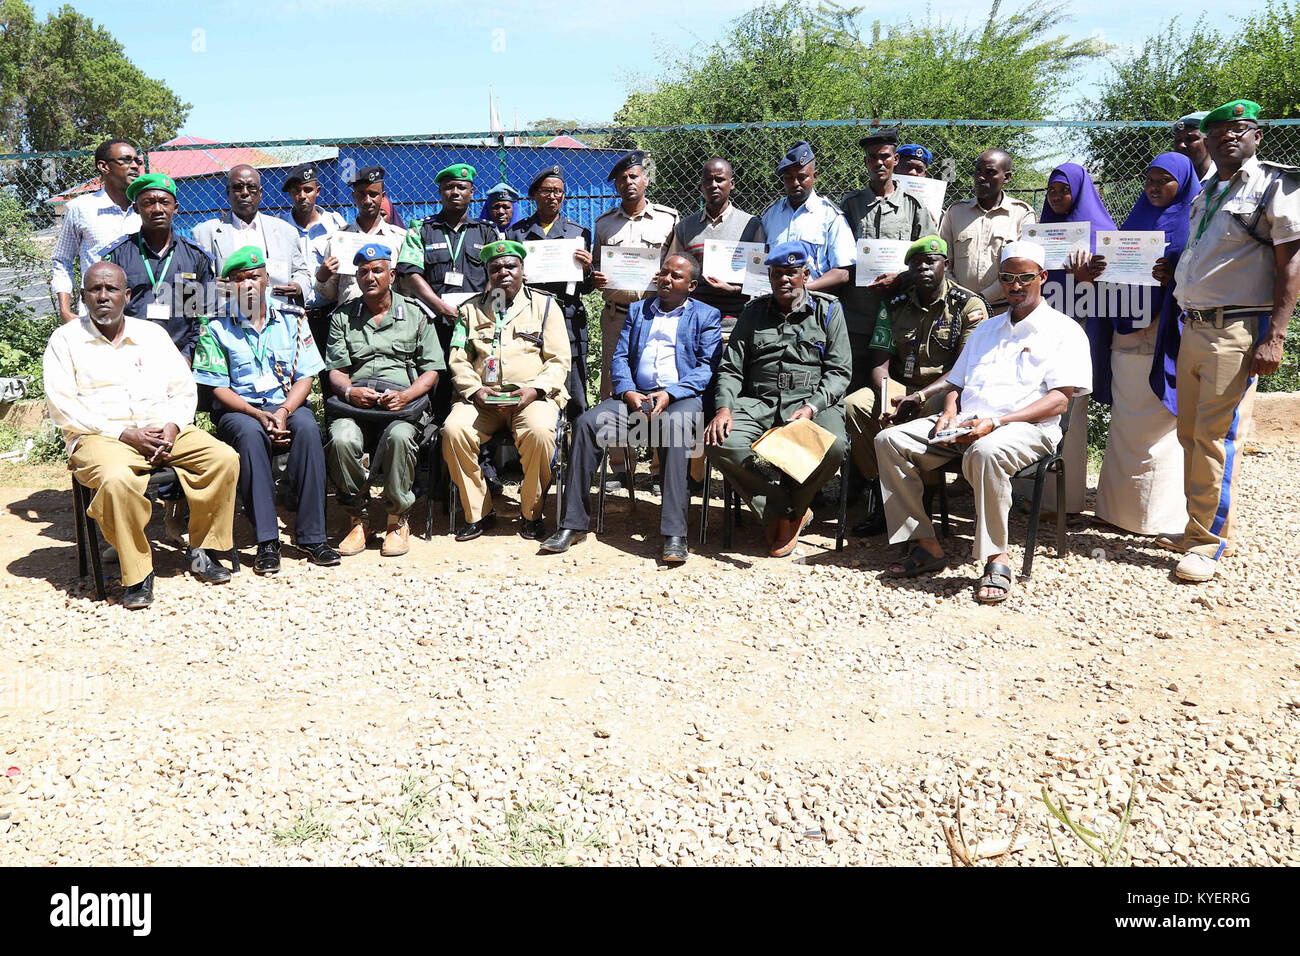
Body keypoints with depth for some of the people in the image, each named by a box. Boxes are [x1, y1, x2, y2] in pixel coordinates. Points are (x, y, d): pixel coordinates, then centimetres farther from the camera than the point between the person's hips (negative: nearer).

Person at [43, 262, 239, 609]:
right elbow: (62, 405, -4)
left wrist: (172, 427, -9)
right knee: (117, 480, -37)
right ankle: (136, 574, -21)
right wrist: (124, 434, -15)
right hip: (100, 436, -4)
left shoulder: (152, 333, 17)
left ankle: (203, 551, -6)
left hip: (162, 429, 4)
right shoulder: (65, 339, 6)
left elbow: (185, 388, 12)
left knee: (224, 459, -20)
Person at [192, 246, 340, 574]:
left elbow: (305, 377, 3)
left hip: (287, 404, 1)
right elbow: (219, 388, -2)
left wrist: (283, 412, -16)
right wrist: (259, 415, -18)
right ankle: (267, 541, -34)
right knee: (250, 433, -36)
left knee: (307, 427, -33)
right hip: (238, 410, -1)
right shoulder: (216, 327, 3)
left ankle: (310, 535, -28)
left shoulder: (292, 319, 7)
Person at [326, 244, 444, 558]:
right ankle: (357, 520, -14)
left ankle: (398, 521, -18)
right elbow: (336, 370, 12)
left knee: (399, 436, -36)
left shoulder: (415, 315, 15)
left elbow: (431, 371, 9)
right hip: (355, 407, 2)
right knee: (341, 439, -33)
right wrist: (350, 392, -12)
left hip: (404, 406, -1)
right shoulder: (342, 317, 20)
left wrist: (405, 396, -11)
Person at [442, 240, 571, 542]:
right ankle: (478, 512, -11)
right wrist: (475, 390, -7)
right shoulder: (470, 309, 19)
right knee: (453, 430, -28)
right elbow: (458, 360, 13)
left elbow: (559, 361, 6)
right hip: (481, 398, 2)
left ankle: (532, 513, -13)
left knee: (539, 432, -35)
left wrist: (533, 390, -12)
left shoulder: (545, 305, 13)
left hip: (532, 396, -2)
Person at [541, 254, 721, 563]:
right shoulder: (637, 310, 24)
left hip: (682, 397, -3)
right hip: (635, 395, 4)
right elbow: (620, 356, 15)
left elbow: (708, 366, 1)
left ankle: (674, 533, -39)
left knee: (675, 427, -39)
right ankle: (573, 524, -19)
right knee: (587, 423, -24)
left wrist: (670, 394, -15)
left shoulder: (707, 315, 13)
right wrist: (628, 392, -7)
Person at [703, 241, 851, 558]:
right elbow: (731, 368, 12)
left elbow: (838, 372, 2)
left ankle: (784, 515, -7)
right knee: (718, 441, -28)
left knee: (832, 447, -34)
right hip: (759, 403, 2)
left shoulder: (828, 311, 11)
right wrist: (724, 408, -8)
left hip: (813, 403, -2)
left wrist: (811, 407, -15)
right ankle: (789, 509, -15)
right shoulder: (754, 312, 18)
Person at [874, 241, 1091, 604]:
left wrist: (995, 422, -18)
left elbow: (1060, 399, -6)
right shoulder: (986, 329, 28)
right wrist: (950, 412, 1)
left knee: (986, 452, -41)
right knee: (890, 440, -14)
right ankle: (927, 547, -15)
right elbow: (956, 382, 27)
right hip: (964, 425, 7)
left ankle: (996, 560, -29)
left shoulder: (1063, 330, 7)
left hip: (1025, 426, -6)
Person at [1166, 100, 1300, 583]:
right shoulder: (1204, 193, 19)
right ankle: (1197, 527, 18)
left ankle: (1209, 542, -4)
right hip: (1193, 327, 7)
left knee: (1216, 434, -10)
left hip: (1237, 330, -7)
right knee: (1190, 432, 8)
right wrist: (1170, 272, 8)